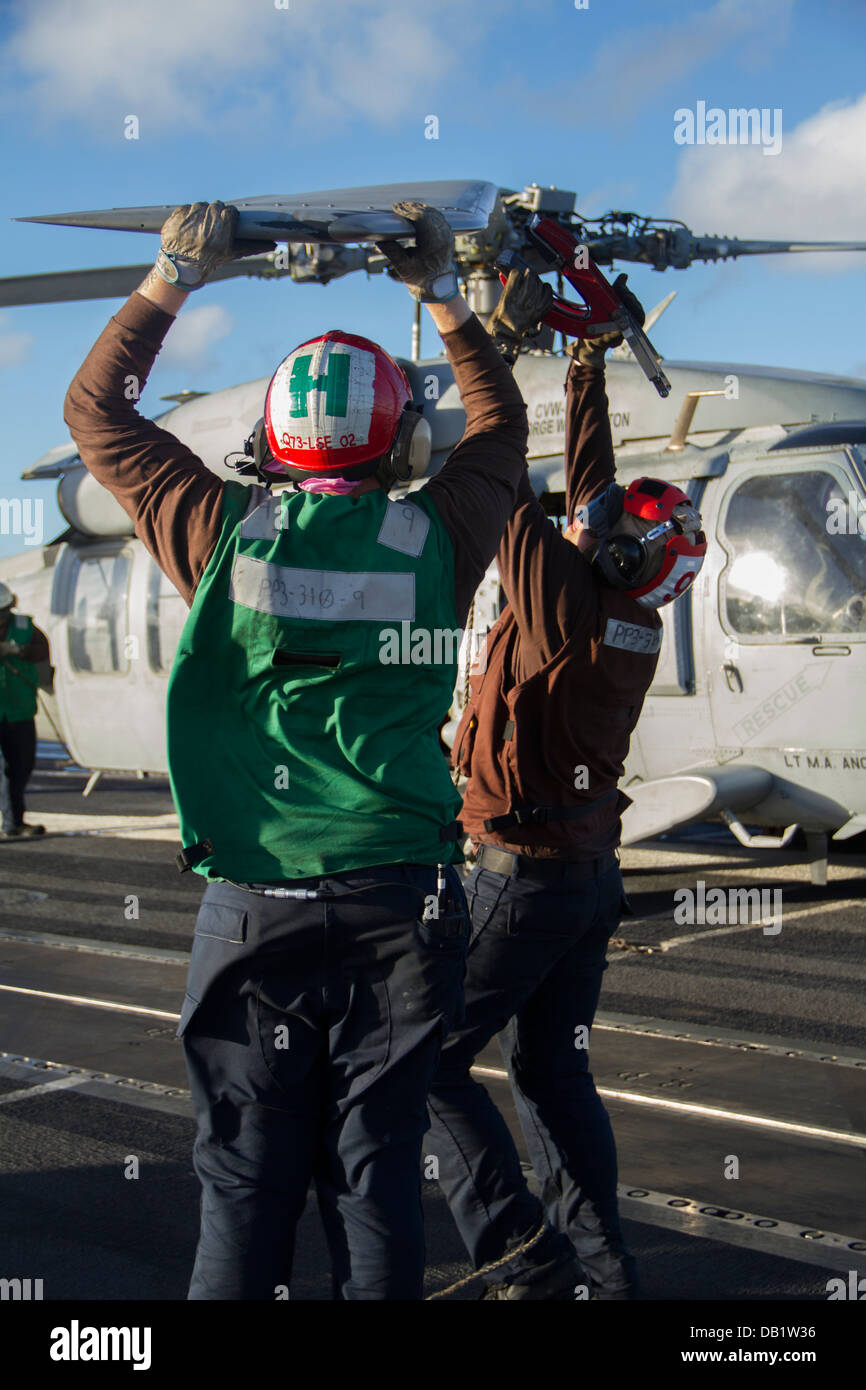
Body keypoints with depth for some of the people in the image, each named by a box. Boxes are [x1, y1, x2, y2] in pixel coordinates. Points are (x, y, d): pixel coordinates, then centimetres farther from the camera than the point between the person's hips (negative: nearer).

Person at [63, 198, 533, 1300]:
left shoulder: (223, 531, -2)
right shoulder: (434, 539, 0)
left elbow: (94, 406, 14)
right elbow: (501, 425, 22)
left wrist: (172, 276, 22)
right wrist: (441, 294, 30)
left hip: (253, 907, 0)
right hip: (398, 902, 0)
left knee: (245, 1186, 8)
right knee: (378, 1176, 8)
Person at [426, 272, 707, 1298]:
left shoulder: (566, 606, -20)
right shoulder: (636, 623, 1)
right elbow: (588, 483, 10)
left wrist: (496, 340, -8)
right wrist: (587, 362, 16)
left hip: (523, 875, -8)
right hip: (592, 874, 8)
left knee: (426, 1061, 0)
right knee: (553, 1071, 16)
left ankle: (527, 1257, -5)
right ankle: (601, 1268, 19)